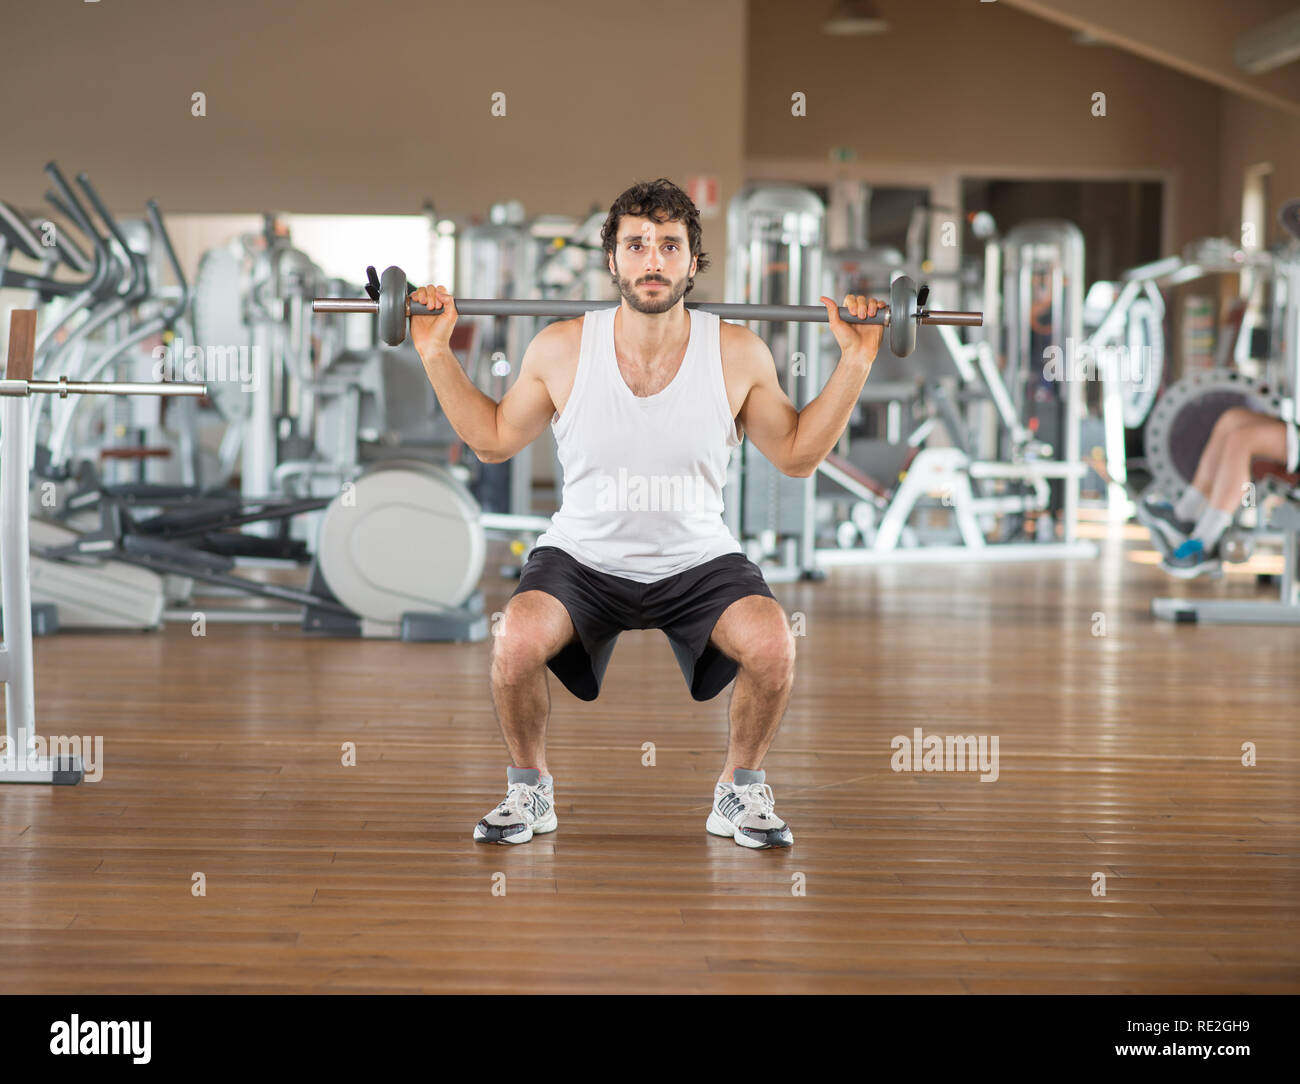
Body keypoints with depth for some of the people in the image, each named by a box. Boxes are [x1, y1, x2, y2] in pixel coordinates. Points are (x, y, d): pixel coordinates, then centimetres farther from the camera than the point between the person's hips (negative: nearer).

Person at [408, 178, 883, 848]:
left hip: (697, 561, 0)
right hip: (583, 557, 0)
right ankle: (529, 788, 1)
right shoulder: (560, 350, -8)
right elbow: (493, 441, 8)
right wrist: (437, 355, -1)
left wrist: (855, 363, -4)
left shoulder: (739, 355, -8)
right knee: (516, 642, -30)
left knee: (771, 644, -28)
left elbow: (798, 454, 5)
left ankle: (741, 791, 1)